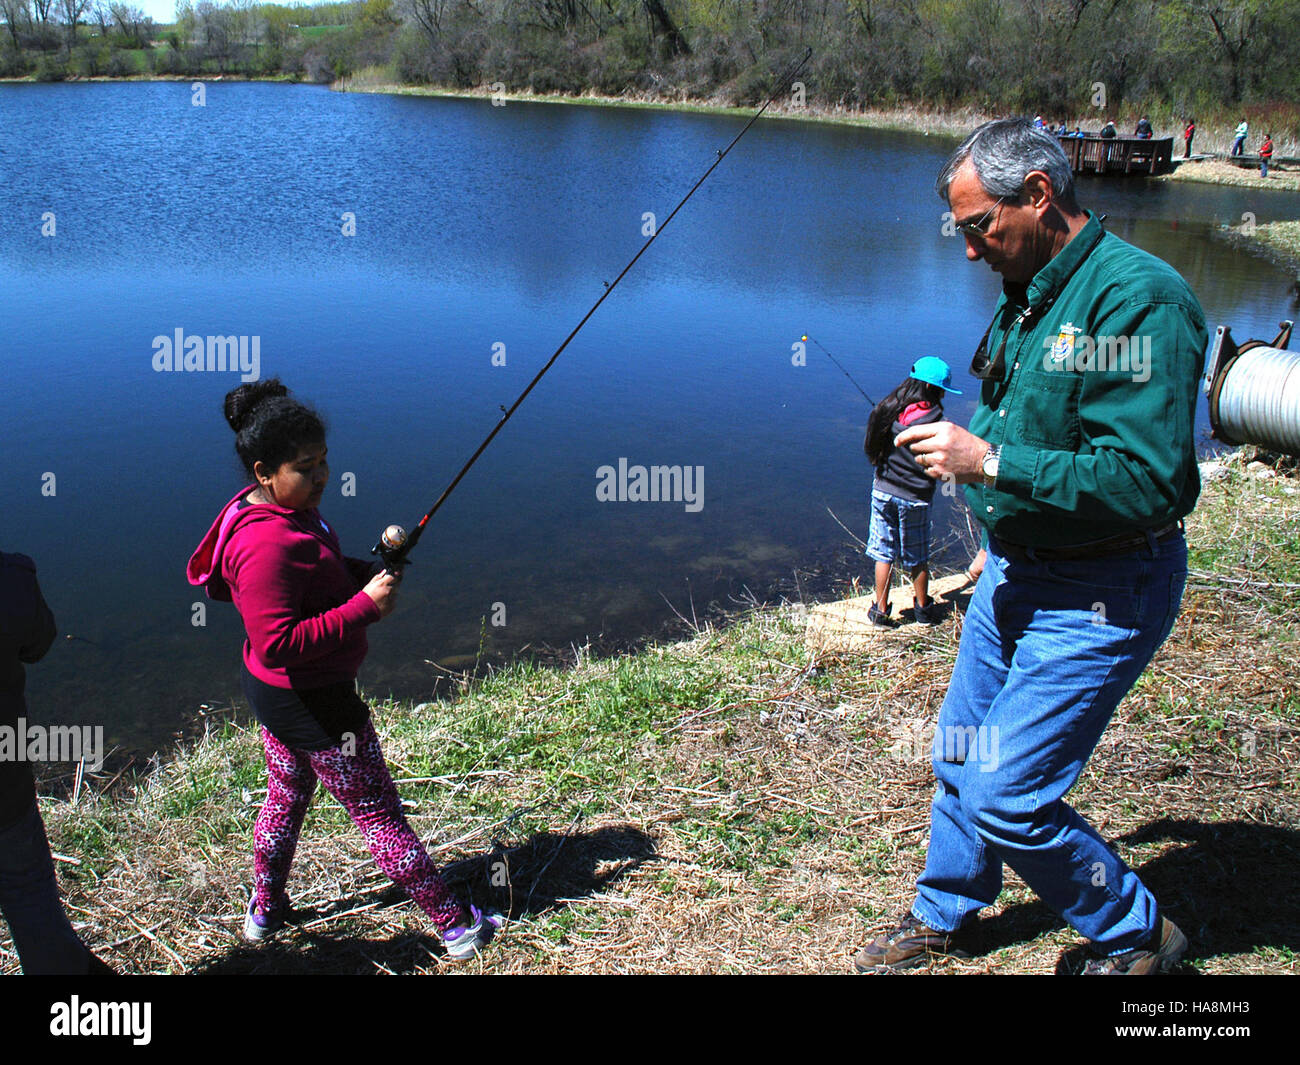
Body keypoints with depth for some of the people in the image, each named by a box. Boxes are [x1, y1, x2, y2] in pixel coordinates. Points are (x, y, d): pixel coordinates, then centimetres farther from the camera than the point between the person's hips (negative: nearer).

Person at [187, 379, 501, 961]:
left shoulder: (288, 510, 1)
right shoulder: (267, 545, -31)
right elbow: (278, 644, -34)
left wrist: (373, 568, -3)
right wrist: (367, 606, -32)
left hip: (272, 693, 10)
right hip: (314, 703, -10)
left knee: (286, 795, 27)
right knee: (378, 811, 2)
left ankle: (265, 911, 48)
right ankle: (455, 927, 17)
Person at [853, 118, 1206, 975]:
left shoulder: (1138, 300, -23)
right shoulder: (1027, 296, 7)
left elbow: (1147, 482, -29)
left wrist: (988, 461, -27)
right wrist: (950, 440, 6)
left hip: (1099, 596, -9)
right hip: (1016, 572, 9)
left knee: (1005, 796, -7)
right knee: (961, 758, 20)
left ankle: (1137, 938, 20)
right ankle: (943, 916, 44)